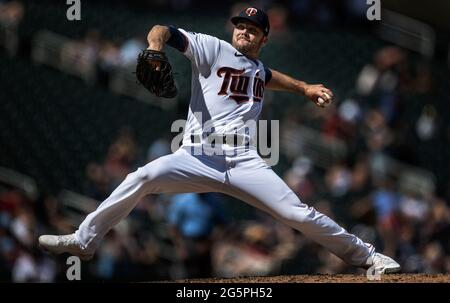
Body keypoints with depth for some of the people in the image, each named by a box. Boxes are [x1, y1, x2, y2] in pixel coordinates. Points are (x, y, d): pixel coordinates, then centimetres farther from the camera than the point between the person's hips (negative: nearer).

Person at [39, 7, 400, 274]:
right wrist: (156, 45, -35)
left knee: (298, 213, -8)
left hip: (245, 164, 3)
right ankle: (84, 240, -16)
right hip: (198, 159, -3)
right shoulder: (212, 49, 2)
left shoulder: (259, 69, 19)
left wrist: (304, 88, 36)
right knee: (142, 177, -27)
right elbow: (165, 31, -12)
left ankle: (365, 254, 8)